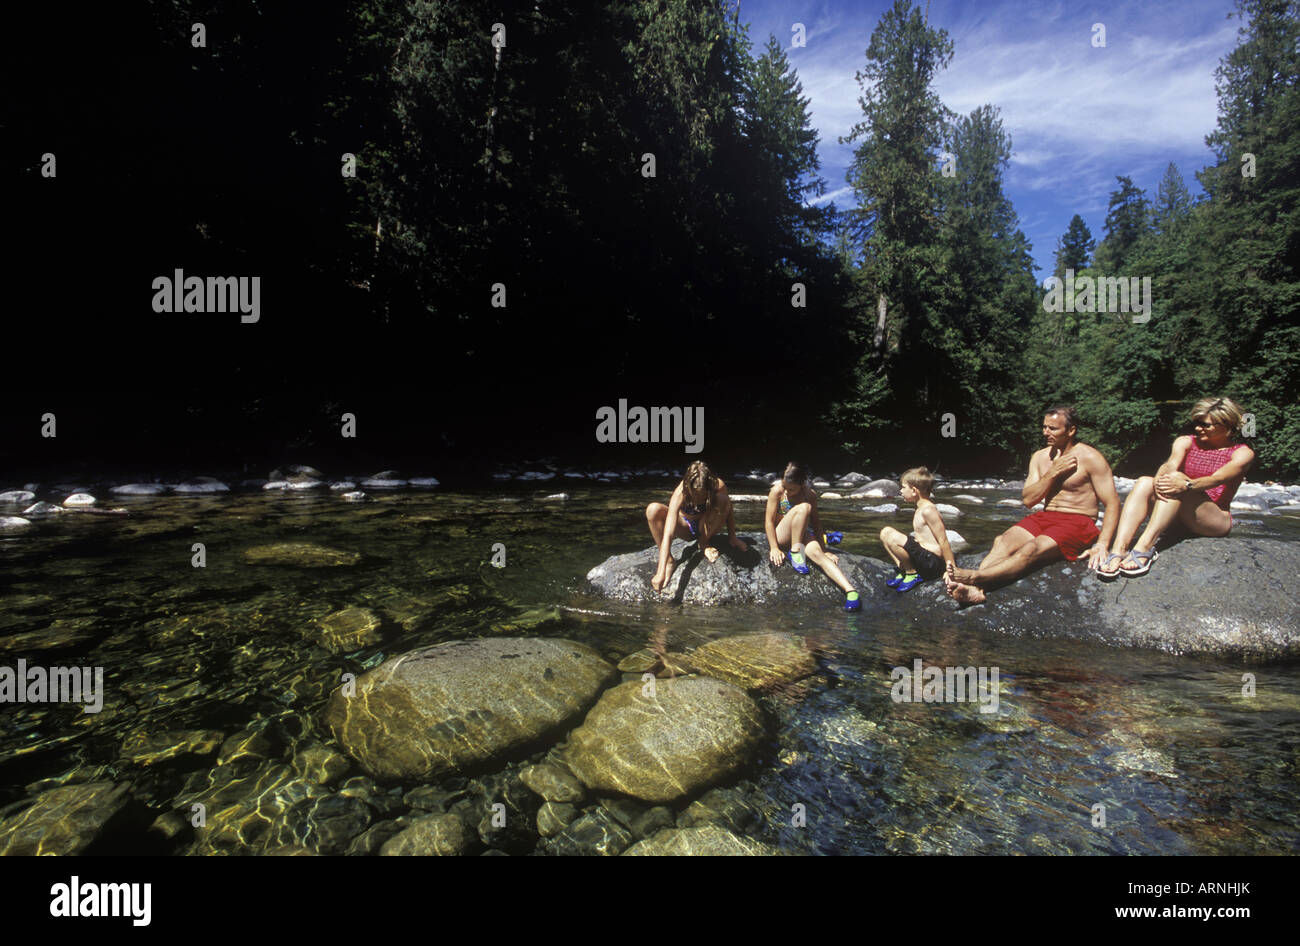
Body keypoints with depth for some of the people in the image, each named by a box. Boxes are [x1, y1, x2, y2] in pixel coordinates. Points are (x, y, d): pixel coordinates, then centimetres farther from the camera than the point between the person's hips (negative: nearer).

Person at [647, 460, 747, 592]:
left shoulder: (719, 486, -29)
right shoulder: (680, 494, -36)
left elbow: (728, 509, -6)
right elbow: (668, 534, -43)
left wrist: (732, 537, -5)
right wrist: (661, 572, -50)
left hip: (707, 526, 2)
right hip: (686, 527, -1)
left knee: (723, 500, -29)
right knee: (653, 510, -30)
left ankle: (704, 543, -10)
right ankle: (669, 561, -22)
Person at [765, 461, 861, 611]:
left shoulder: (810, 494, -2)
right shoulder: (777, 490, -10)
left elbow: (815, 522, 4)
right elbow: (769, 521, -10)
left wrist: (823, 549, 1)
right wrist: (774, 548, -17)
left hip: (802, 536, 3)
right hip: (780, 538, -2)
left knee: (816, 553, -33)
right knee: (804, 507, -28)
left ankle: (850, 590, -46)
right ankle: (795, 552, -23)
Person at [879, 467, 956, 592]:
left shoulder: (928, 510, -18)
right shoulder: (921, 507, 13)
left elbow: (943, 541, -19)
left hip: (932, 562, -10)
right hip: (923, 556, 10)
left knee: (894, 538, -29)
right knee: (885, 532, 11)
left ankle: (913, 574, -8)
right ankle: (904, 571, 7)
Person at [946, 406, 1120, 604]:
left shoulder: (1089, 458, -3)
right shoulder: (1040, 458, 12)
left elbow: (1113, 503, -7)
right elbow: (1028, 500, 4)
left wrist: (1102, 544, -19)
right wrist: (1053, 472, -9)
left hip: (1077, 522, -5)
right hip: (1045, 517, 5)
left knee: (1032, 549, -33)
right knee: (1002, 541, -25)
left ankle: (974, 576, -53)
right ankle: (976, 589, -50)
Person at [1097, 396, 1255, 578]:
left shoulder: (1243, 453, 4)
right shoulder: (1186, 442, 14)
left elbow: (1218, 478, -18)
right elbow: (1171, 464, -9)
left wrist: (1187, 485, -39)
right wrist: (1160, 477, -34)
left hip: (1217, 521, -3)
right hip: (1180, 520, 3)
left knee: (1176, 481, -31)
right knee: (1144, 483, -26)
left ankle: (1145, 547, -48)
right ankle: (1119, 549, -45)